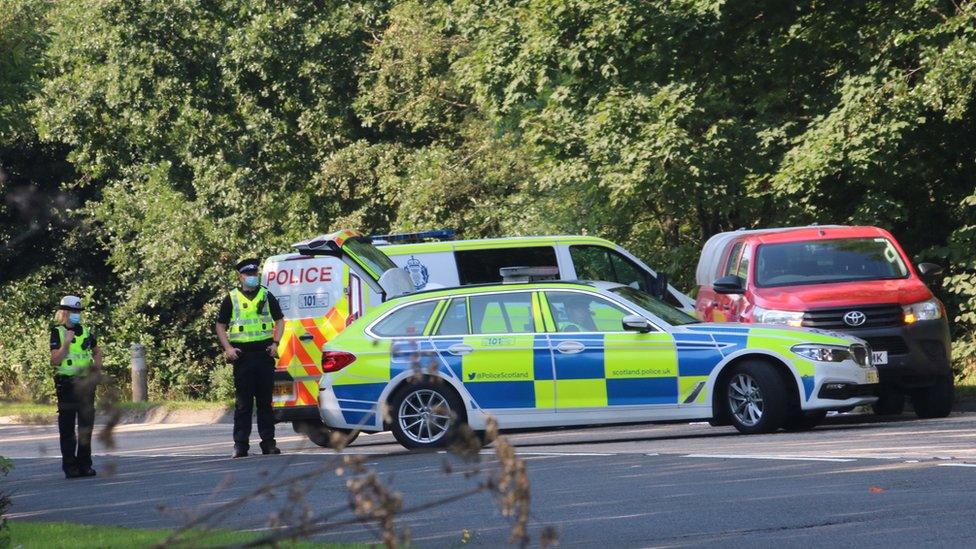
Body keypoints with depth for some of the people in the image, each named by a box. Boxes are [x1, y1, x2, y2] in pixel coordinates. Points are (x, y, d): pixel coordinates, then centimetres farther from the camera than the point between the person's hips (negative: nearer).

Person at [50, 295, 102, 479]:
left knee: (86, 425, 7)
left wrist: (97, 364, 8)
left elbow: (97, 351, 26)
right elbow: (54, 360, -12)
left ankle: (84, 464, 14)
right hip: (66, 383, -5)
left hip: (86, 382, 5)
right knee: (68, 428, -2)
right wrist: (66, 344, -22)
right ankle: (70, 467, 0)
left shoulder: (86, 332, 11)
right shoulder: (57, 333, -4)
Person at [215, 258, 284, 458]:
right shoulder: (231, 299, 6)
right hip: (242, 355, -1)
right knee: (243, 402, -1)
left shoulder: (267, 296, 11)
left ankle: (268, 442, 9)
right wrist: (228, 348, -3)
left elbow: (279, 321, 17)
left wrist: (275, 343, 4)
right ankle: (240, 444, 1)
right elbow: (220, 326, 10)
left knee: (265, 400, 4)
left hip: (264, 353, 1)